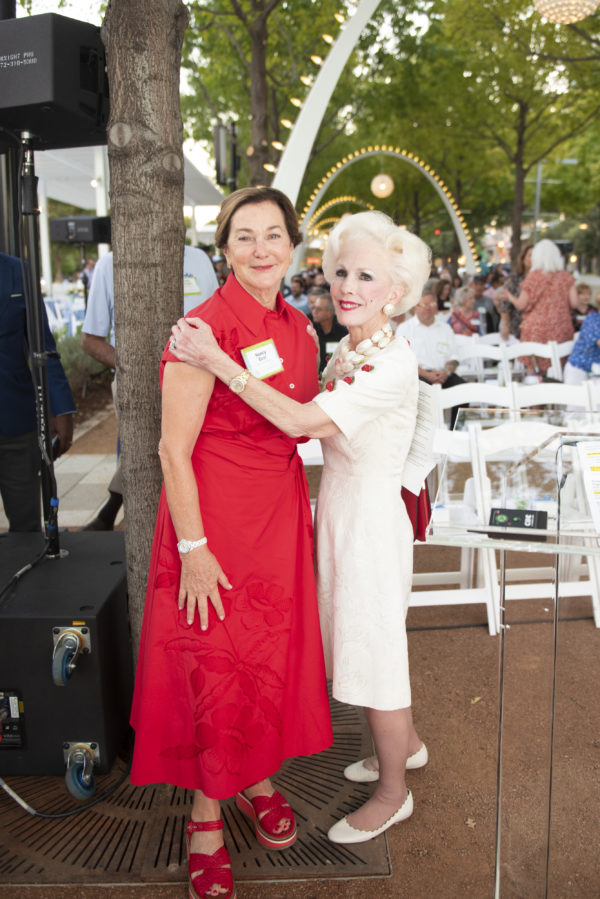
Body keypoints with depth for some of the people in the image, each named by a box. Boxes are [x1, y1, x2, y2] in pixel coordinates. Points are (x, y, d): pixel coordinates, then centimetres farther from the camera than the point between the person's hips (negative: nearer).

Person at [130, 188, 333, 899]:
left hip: (282, 513, 7)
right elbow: (174, 449, -18)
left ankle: (258, 778, 42)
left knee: (274, 653, 17)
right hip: (215, 516, -7)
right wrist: (193, 549, -18)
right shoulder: (206, 327, -17)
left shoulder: (296, 326, 6)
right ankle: (206, 816, 29)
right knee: (214, 663, 5)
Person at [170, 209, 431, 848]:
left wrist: (217, 361, -28)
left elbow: (299, 420, -30)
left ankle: (393, 793, 30)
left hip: (371, 520, -9)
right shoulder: (348, 350, 5)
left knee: (375, 651, 7)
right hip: (339, 511, 9)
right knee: (358, 644, 22)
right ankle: (405, 743, 47)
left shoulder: (393, 364, -23)